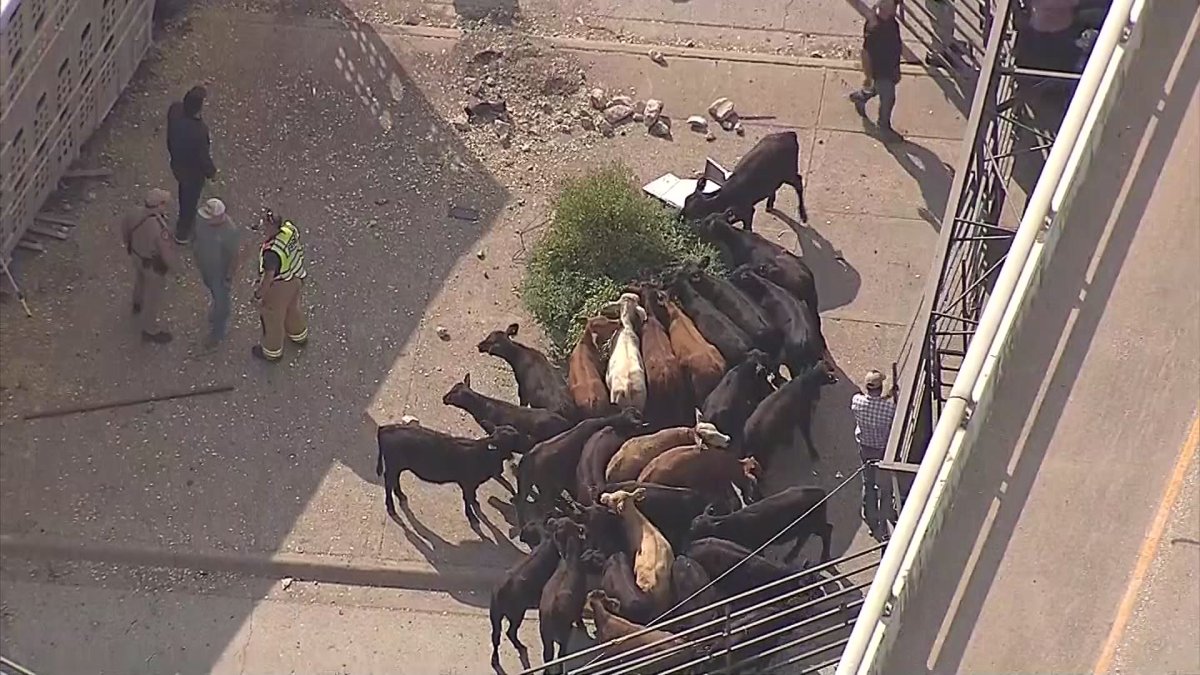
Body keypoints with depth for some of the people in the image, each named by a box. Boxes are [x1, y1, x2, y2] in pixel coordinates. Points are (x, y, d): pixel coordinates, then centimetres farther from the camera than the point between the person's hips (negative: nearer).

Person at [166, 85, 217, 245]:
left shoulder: (175, 109, -24)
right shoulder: (198, 131, -44)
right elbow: (203, 157, -25)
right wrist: (211, 172, -4)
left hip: (177, 164, 6)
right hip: (193, 171, -6)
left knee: (185, 192, 34)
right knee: (190, 200, 22)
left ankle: (184, 220, 61)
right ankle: (182, 234, 47)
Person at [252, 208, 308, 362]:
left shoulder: (272, 251, -42)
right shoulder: (290, 227, -20)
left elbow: (269, 276, -29)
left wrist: (259, 295, -12)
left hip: (278, 285, -7)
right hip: (295, 277, 7)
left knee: (272, 317, 20)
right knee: (292, 306, 34)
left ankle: (272, 351, 45)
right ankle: (299, 335, 62)